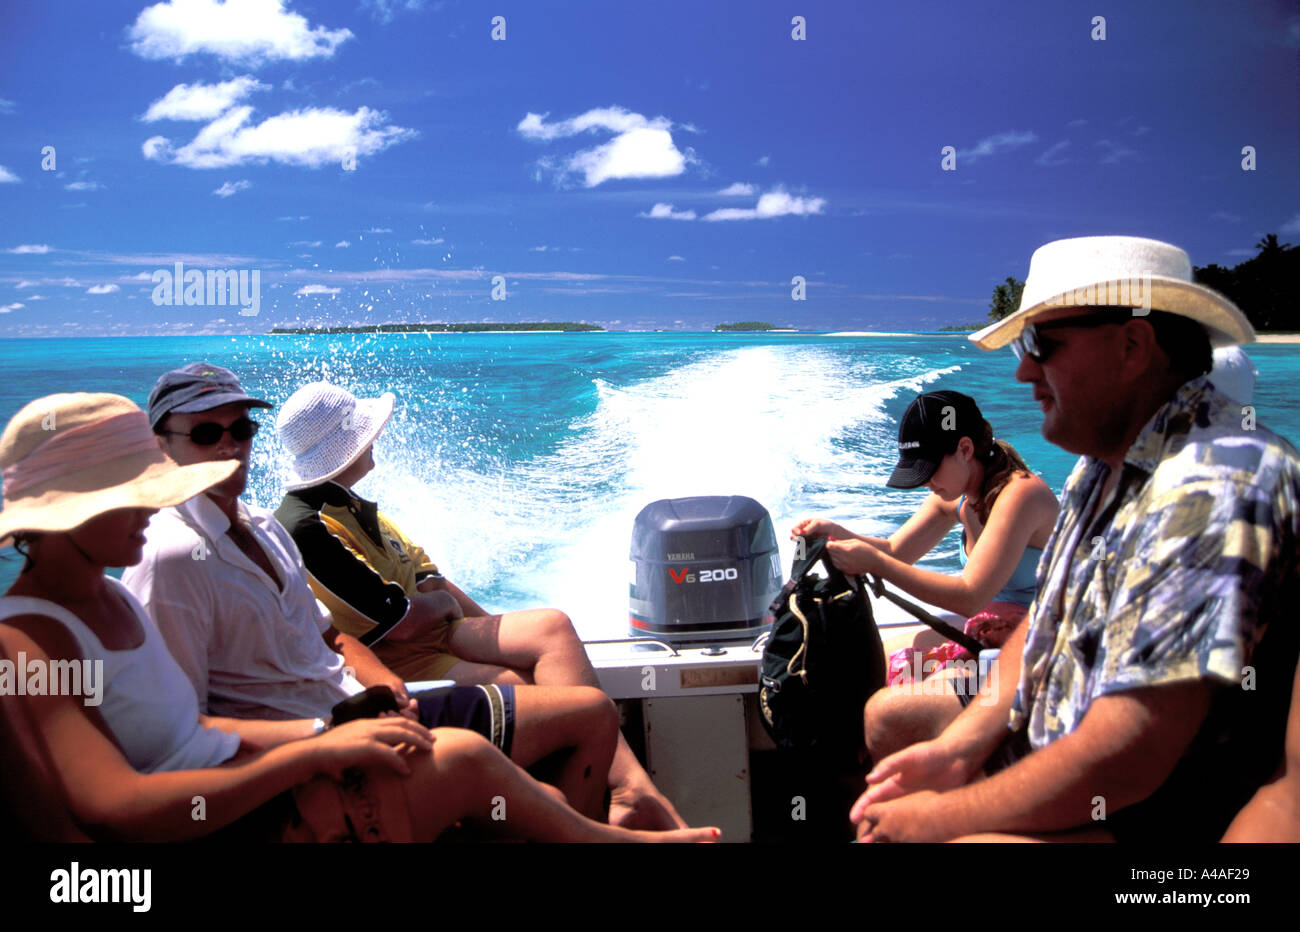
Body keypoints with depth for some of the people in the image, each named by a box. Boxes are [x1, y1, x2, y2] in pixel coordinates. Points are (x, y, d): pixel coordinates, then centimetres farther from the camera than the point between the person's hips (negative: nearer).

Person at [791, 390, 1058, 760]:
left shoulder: (1020, 494, -20)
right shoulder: (957, 493, 7)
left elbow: (969, 597, -25)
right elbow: (895, 549, 15)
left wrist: (875, 563, -24)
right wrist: (839, 534, -4)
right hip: (982, 639, 9)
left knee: (885, 714, -21)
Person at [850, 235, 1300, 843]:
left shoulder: (1209, 491, -25)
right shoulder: (1105, 463, 8)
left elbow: (1122, 762, -29)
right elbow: (1047, 626, 13)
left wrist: (940, 817, -18)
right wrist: (957, 748, -3)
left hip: (1153, 821, -9)